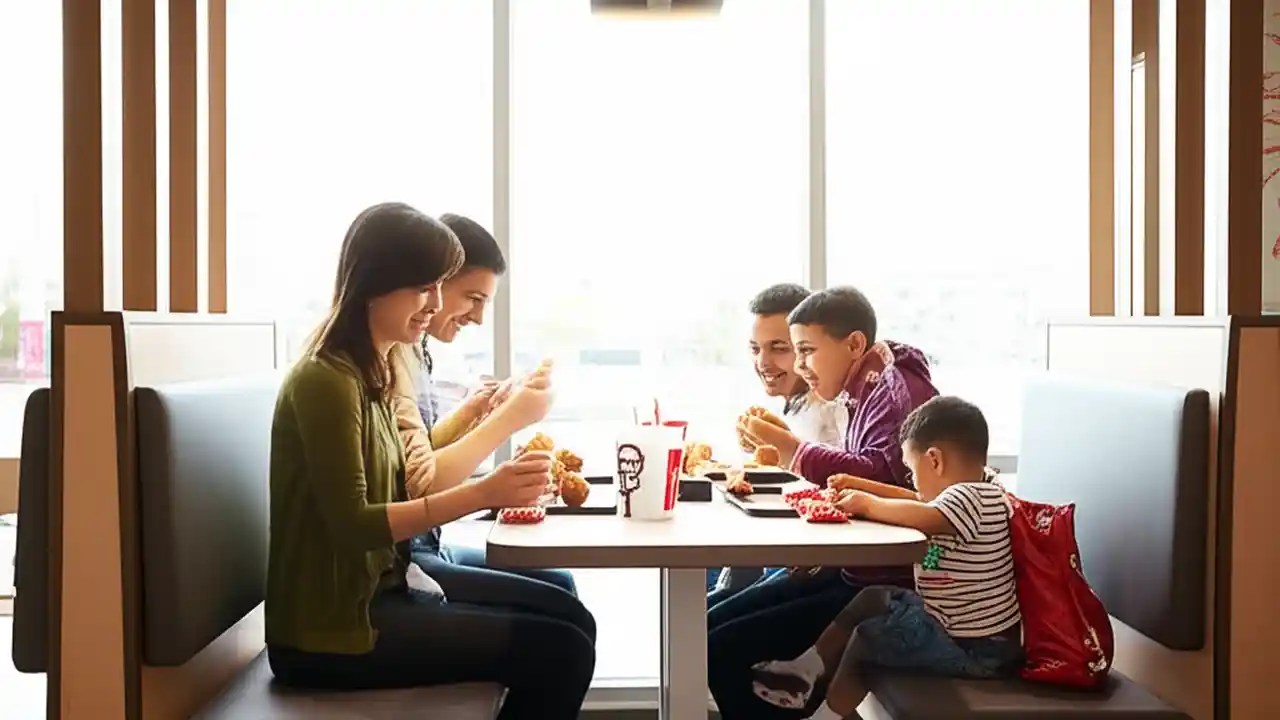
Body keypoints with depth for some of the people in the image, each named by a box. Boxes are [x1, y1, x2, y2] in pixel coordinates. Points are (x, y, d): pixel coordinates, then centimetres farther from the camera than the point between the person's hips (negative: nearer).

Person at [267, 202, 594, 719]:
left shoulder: (373, 372, 12)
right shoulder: (327, 379, -16)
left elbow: (415, 480, 10)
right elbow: (351, 525, -22)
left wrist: (507, 416, 9)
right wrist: (482, 494, -30)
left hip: (374, 598, 9)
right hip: (331, 632, -9)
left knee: (563, 623, 4)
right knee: (559, 653, -15)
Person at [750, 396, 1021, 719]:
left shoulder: (971, 498, -24)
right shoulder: (968, 492, 6)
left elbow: (925, 518, -43)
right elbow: (919, 503, 19)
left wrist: (868, 504, -27)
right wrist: (860, 486, 11)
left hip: (977, 648, -10)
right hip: (951, 619, 10)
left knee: (866, 637, -3)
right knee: (872, 600, 14)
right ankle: (806, 671, 20)